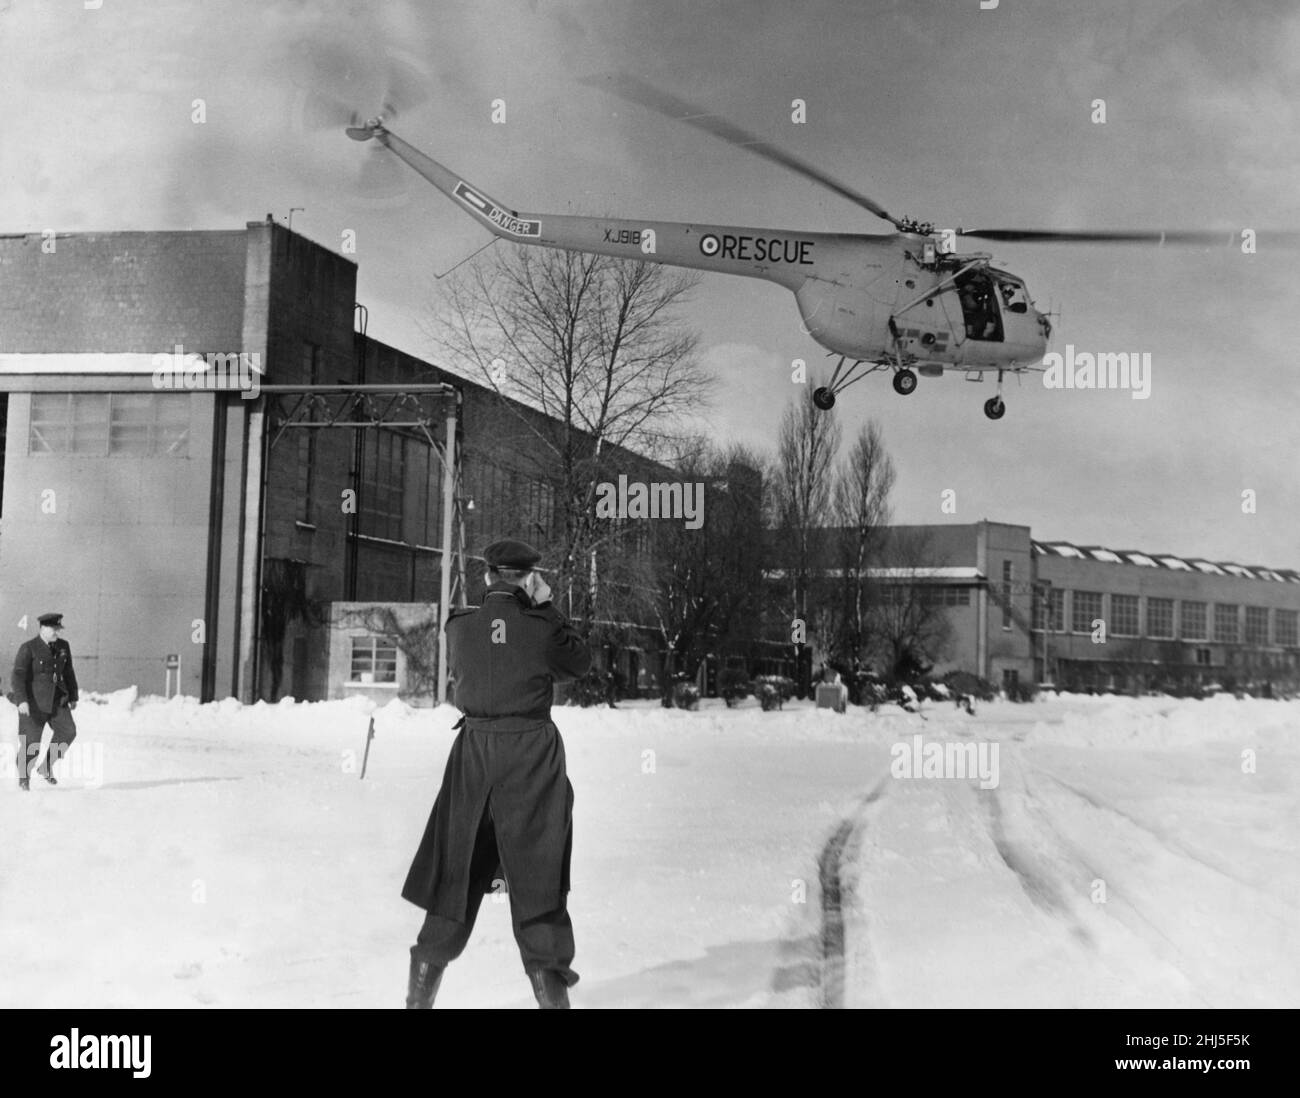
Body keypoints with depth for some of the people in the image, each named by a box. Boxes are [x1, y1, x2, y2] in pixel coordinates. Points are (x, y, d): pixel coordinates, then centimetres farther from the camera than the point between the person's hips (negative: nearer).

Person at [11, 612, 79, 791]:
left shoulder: (63, 646, 6)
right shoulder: (28, 648, -10)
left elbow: (68, 672, 16)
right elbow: (18, 675, -17)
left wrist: (73, 697, 16)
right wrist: (21, 700, -28)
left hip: (57, 699, 5)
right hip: (34, 701, -5)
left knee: (68, 731, -14)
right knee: (31, 741, -4)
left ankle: (47, 766, 5)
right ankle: (24, 776, 20)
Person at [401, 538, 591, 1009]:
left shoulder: (459, 626, -3)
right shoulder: (540, 627, -10)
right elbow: (581, 660, 7)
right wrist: (547, 608, 7)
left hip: (474, 750, 3)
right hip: (532, 753, -3)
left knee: (458, 866, 12)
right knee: (537, 871, 6)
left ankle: (422, 990, 19)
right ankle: (549, 978, 9)